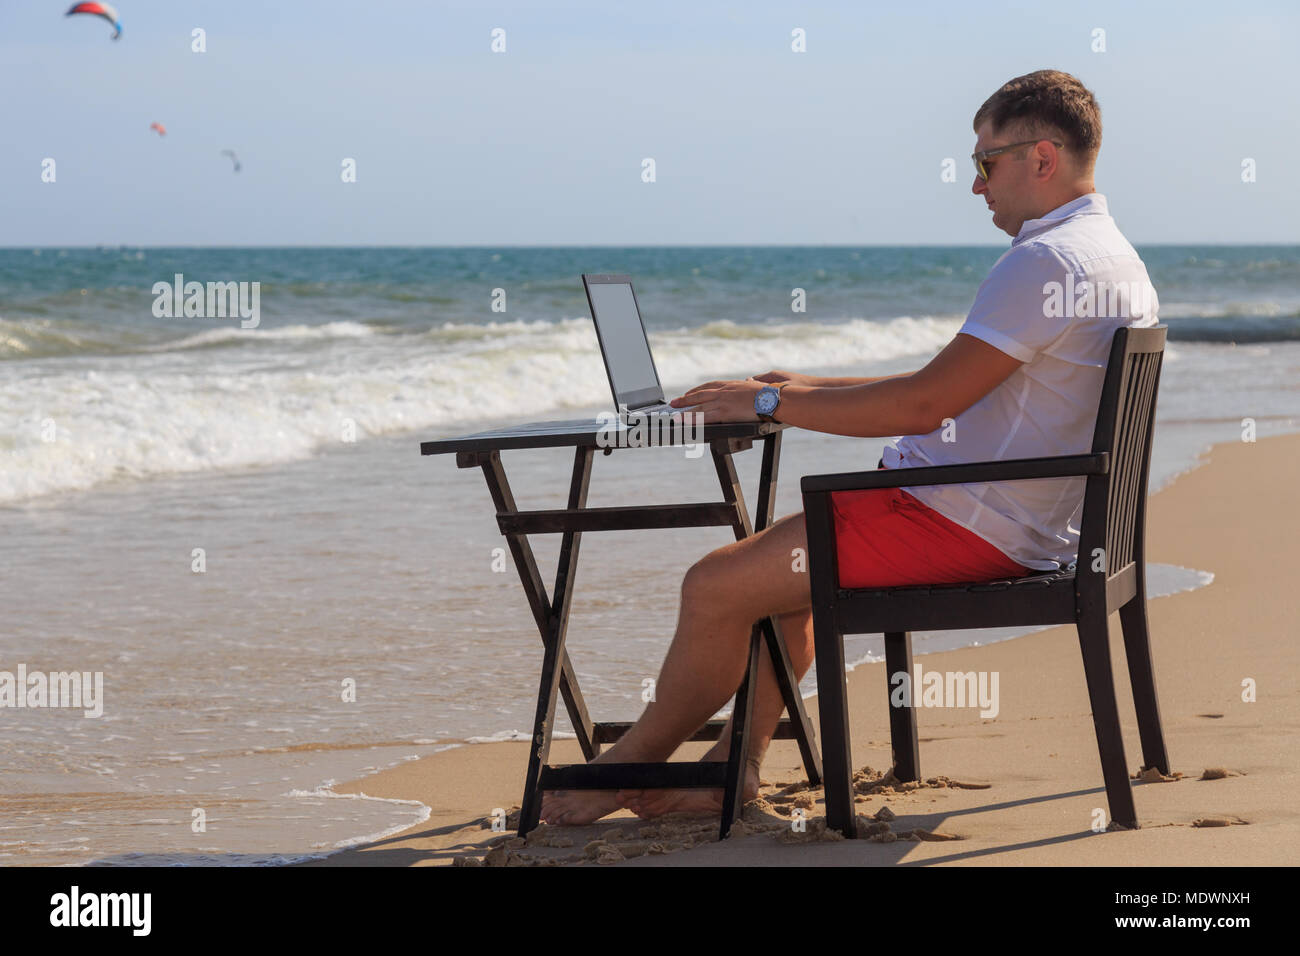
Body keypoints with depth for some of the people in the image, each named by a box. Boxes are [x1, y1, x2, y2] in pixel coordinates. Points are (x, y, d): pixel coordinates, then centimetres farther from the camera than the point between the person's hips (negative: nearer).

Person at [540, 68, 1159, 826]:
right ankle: (737, 764, 19)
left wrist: (771, 403, -13)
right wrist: (812, 389, 15)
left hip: (966, 525, -11)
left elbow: (926, 403, -23)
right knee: (780, 565, 25)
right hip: (1024, 527, 11)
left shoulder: (1045, 262, -20)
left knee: (716, 586, -6)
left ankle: (629, 766, 10)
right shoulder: (1114, 259, 14)